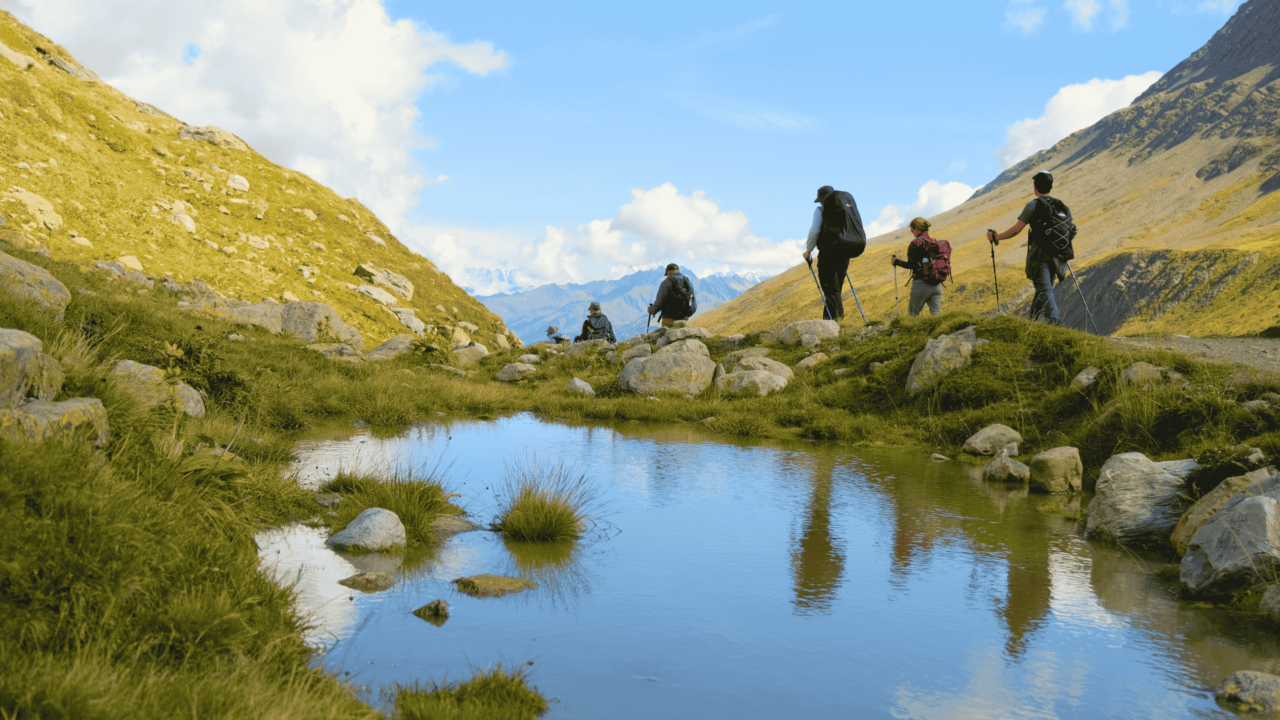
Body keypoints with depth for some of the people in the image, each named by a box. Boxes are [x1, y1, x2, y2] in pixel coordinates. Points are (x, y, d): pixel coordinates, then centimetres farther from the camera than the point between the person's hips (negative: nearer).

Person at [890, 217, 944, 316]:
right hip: (937, 285, 5)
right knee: (936, 315, 1)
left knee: (913, 314, 7)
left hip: (921, 284, -5)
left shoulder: (915, 243, -7)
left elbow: (911, 265, -11)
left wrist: (896, 262, 3)